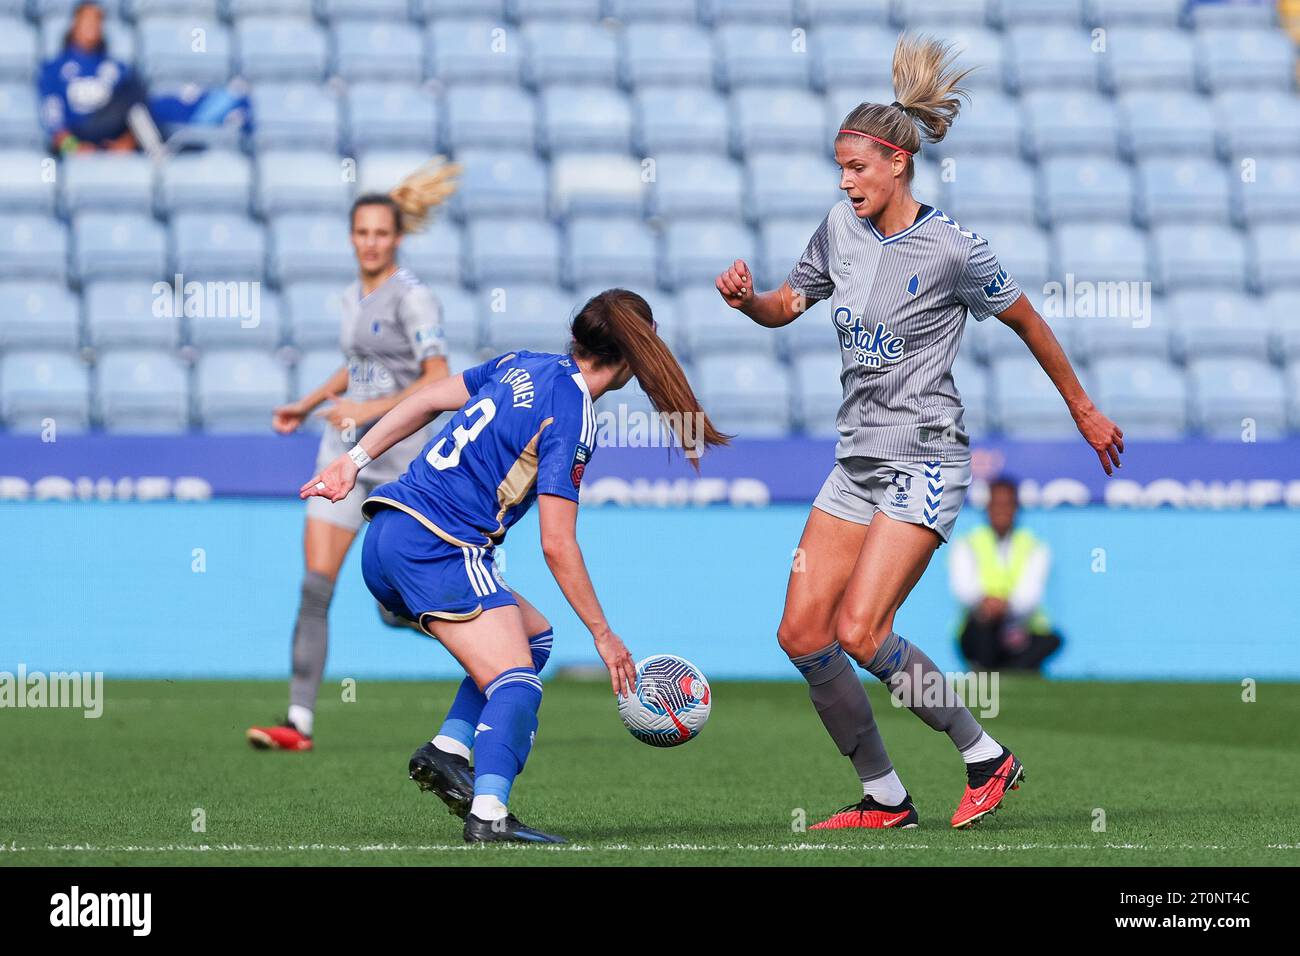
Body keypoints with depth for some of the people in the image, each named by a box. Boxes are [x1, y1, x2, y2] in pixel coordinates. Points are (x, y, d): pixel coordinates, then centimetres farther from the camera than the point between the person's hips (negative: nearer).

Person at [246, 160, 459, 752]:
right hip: (343, 457, 7)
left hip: (397, 457, -7)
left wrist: (370, 409, -24)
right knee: (315, 587, -6)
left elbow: (438, 381, -18)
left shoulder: (412, 297, -11)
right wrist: (308, 404, 22)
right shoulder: (352, 297, 13)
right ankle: (299, 721, -8)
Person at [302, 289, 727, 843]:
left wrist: (355, 460, 23)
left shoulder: (524, 365, 14)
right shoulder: (572, 418, -11)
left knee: (533, 637, 19)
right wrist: (603, 635, -5)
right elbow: (557, 546, -13)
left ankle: (447, 749, 5)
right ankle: (489, 813, -32)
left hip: (384, 544, 9)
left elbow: (425, 400, 18)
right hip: (439, 550, -9)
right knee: (515, 682, -13)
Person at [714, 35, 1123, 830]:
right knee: (802, 631, 0)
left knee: (859, 632, -18)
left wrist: (1086, 412, 8)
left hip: (925, 461, -7)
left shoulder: (952, 250, -13)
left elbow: (1029, 324, -1)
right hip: (859, 460, 7)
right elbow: (786, 306, 17)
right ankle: (885, 799, 10)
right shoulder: (841, 227, 5)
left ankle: (986, 756, 1)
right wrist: (746, 297, -6)